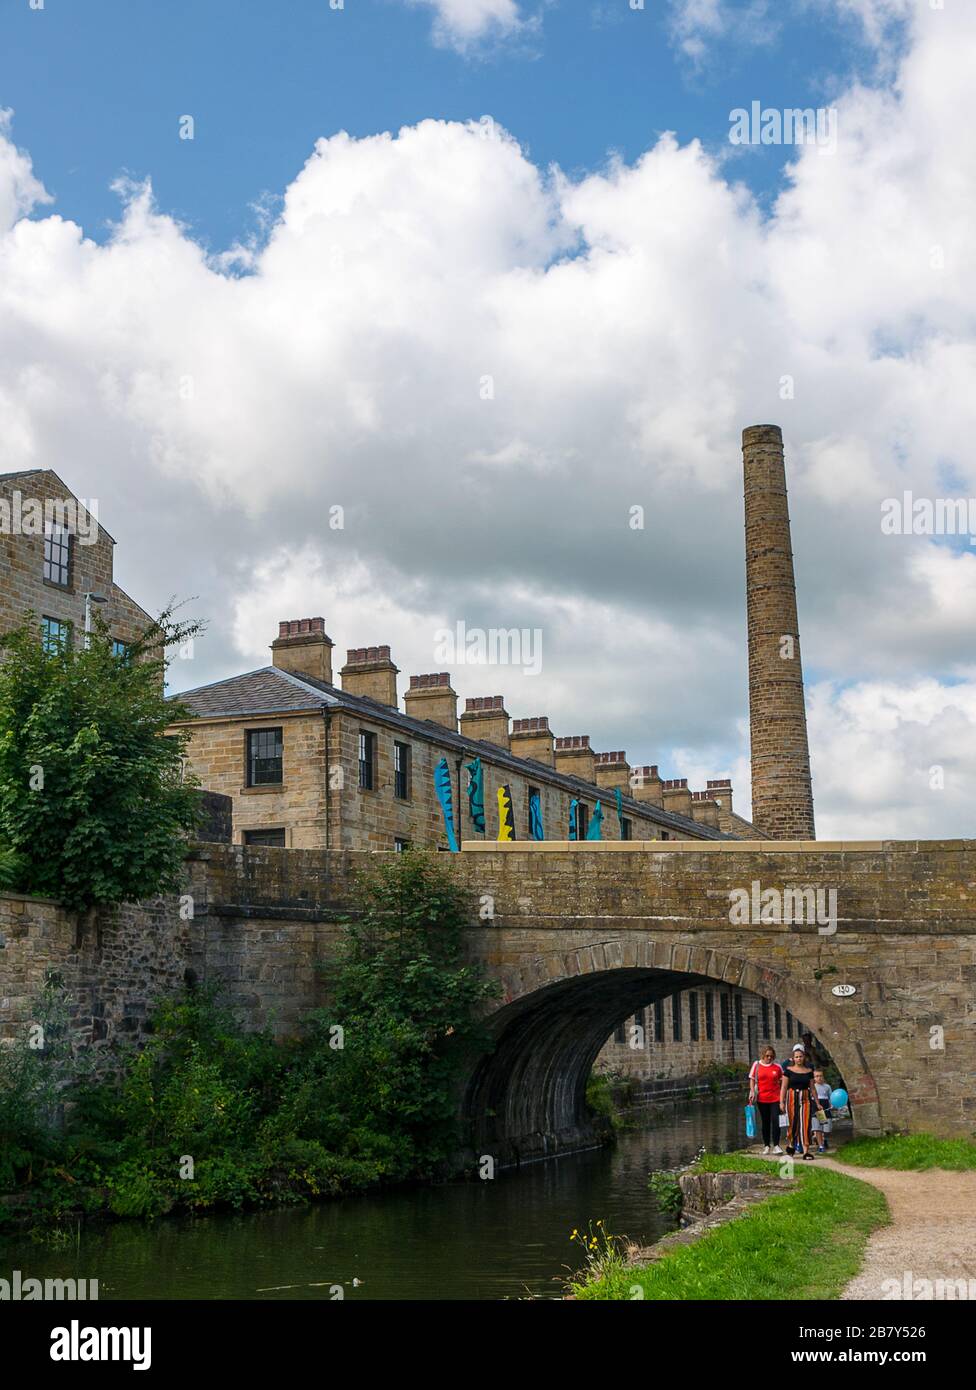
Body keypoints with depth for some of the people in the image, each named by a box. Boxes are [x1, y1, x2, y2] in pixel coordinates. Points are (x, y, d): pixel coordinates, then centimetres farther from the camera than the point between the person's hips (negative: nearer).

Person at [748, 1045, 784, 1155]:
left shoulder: (777, 1066, 3)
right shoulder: (756, 1065, 2)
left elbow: (782, 1081, 11)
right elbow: (752, 1080, 5)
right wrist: (752, 1093, -6)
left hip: (775, 1098, -1)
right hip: (762, 1098, 1)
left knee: (775, 1121, -10)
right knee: (765, 1122, 10)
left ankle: (776, 1145, -5)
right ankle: (766, 1145, 21)